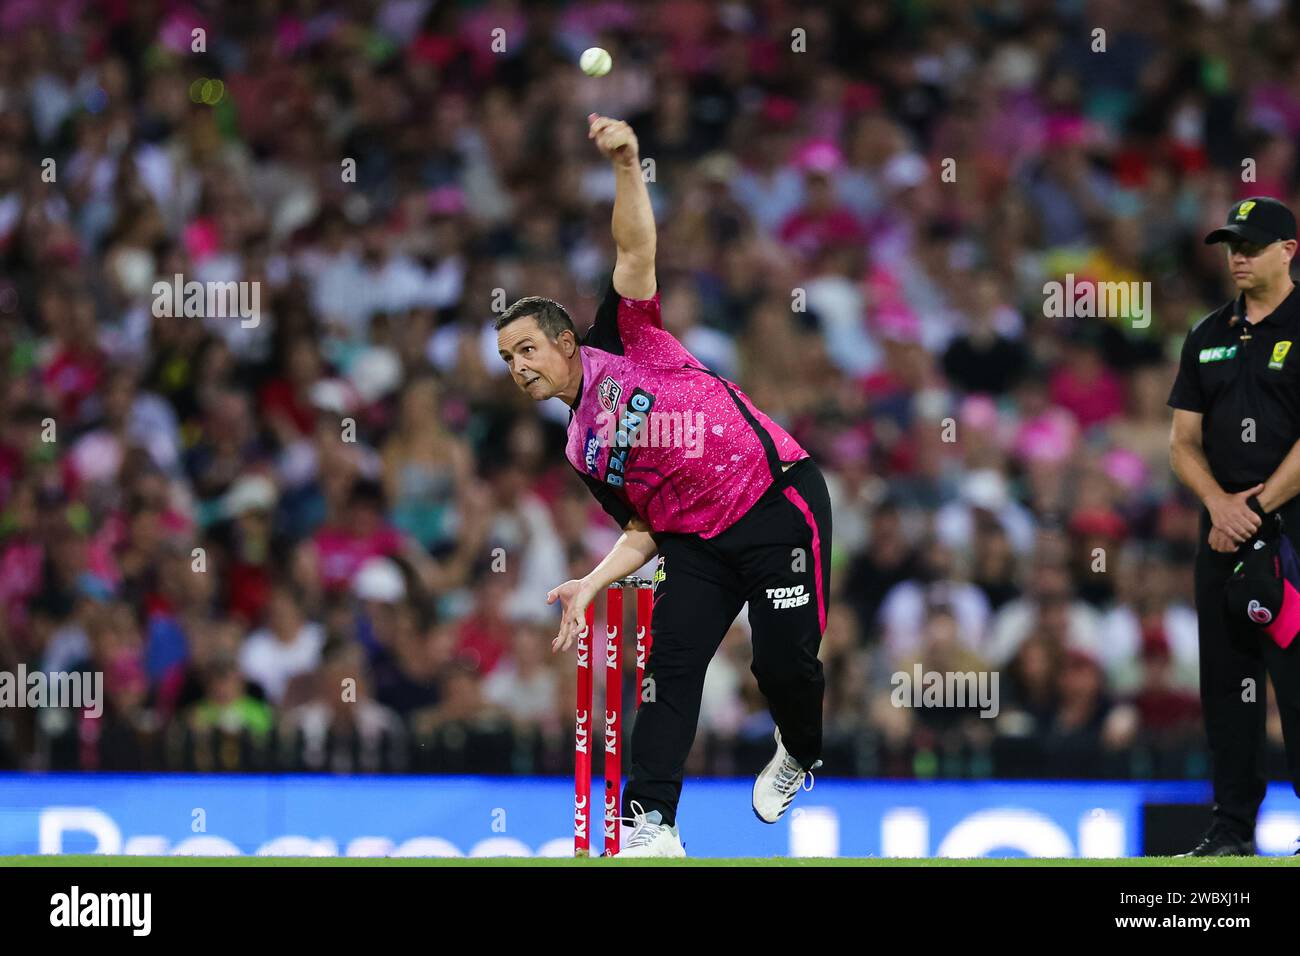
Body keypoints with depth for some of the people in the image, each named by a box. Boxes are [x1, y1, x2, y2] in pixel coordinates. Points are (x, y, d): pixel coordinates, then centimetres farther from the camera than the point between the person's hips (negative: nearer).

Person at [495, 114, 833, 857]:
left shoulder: (620, 341, 2)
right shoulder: (582, 449, 15)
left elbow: (636, 249, -10)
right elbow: (644, 531, 15)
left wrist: (628, 167, -25)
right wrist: (591, 586, 0)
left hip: (779, 502, -5)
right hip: (698, 542, 5)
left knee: (785, 663, -11)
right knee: (670, 666, -12)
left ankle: (801, 755, 21)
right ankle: (651, 824, -19)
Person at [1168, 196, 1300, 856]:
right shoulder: (1209, 337, 15)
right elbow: (1183, 441, 13)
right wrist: (1220, 502, -5)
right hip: (1223, 532, 6)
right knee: (1225, 680, 7)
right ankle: (1232, 826, 12)